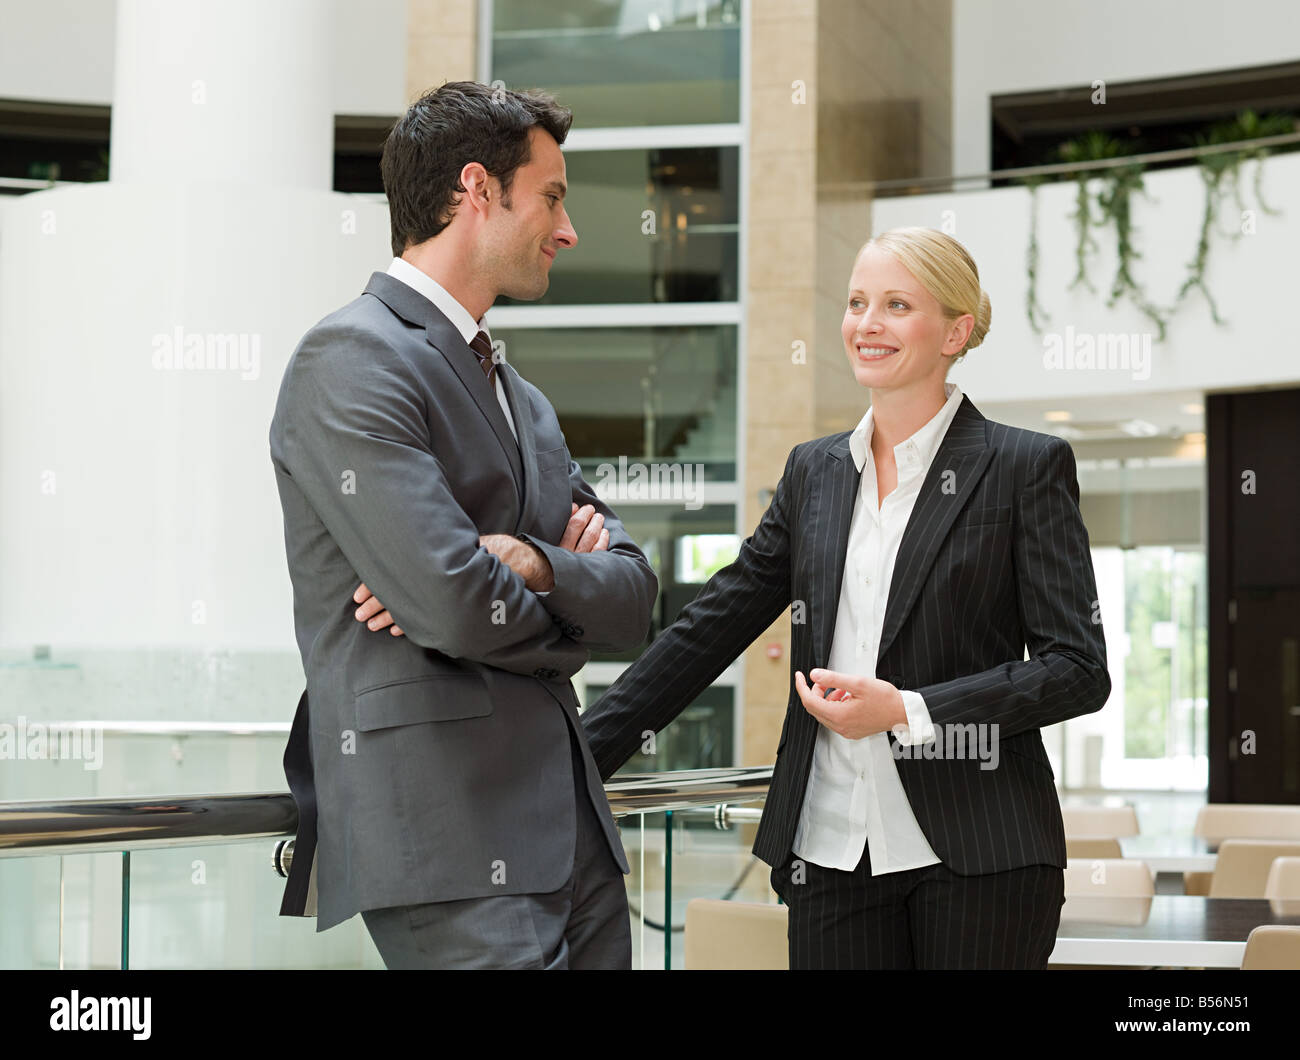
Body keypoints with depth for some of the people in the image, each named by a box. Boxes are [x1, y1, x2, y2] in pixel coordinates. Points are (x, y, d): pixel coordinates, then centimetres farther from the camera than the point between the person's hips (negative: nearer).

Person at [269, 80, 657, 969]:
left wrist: (529, 562, -9)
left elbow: (633, 594, 13)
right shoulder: (353, 359, -9)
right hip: (448, 834, -9)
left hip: (571, 828, 9)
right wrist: (559, 620, 3)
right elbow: (452, 606, -18)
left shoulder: (524, 400, 21)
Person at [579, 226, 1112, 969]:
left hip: (976, 854, -4)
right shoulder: (815, 471, 13)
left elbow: (1079, 670, -6)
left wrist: (907, 710, -15)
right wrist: (573, 758, 9)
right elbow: (709, 629, 15)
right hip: (833, 848, 4)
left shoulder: (1027, 467, -2)